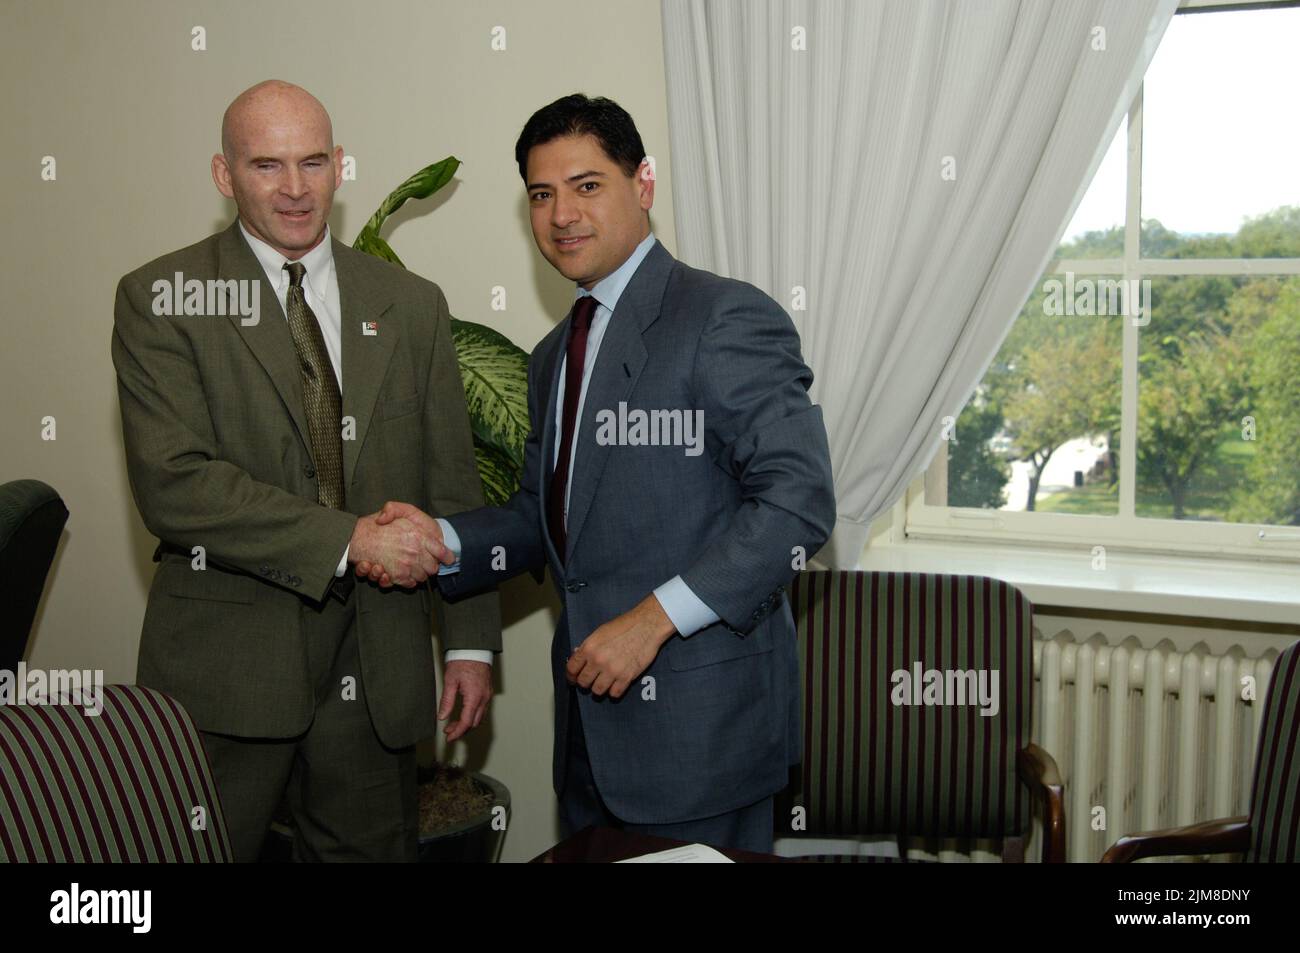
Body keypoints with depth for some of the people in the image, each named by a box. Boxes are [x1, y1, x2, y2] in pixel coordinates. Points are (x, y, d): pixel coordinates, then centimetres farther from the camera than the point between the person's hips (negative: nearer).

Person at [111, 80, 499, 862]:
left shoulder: (412, 306, 8)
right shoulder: (162, 300, -3)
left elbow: (453, 489, 9)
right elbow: (172, 484, -15)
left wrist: (470, 642, 6)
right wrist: (346, 540, -19)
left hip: (375, 671, 3)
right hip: (225, 667, -3)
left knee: (376, 849, 13)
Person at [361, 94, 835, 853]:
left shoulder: (727, 318, -11)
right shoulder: (556, 356, 17)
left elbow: (799, 498, -18)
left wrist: (653, 618, -21)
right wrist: (443, 542, 0)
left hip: (700, 717, -7)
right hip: (593, 711, 7)